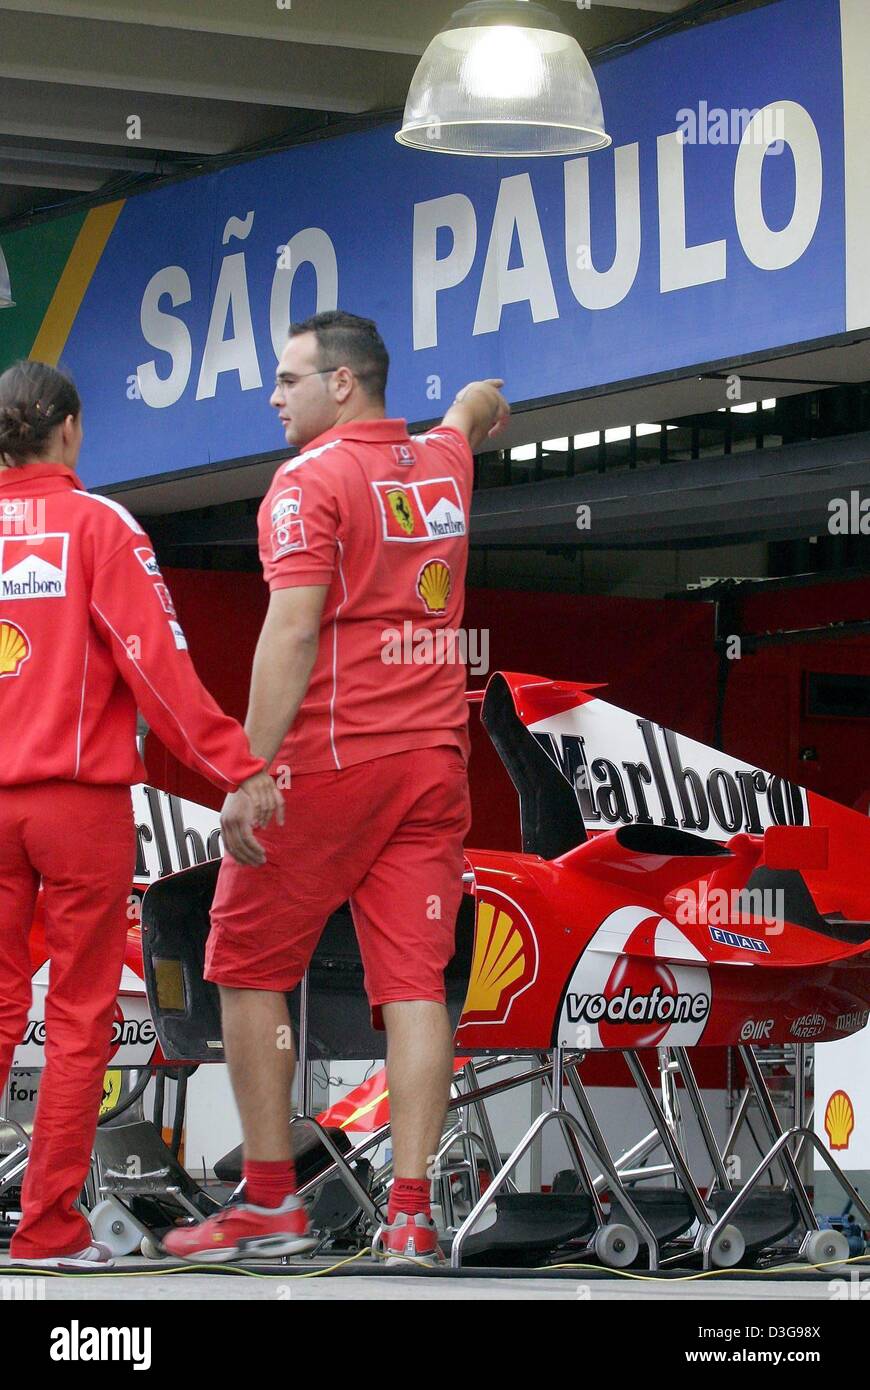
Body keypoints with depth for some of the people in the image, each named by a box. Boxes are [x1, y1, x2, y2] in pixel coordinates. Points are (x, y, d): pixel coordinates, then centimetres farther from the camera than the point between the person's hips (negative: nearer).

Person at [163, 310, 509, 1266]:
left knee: (251, 968, 7)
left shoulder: (310, 480, -7)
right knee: (413, 981, -1)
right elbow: (472, 404, 40)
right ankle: (410, 1213, -8)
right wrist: (481, 410, 64)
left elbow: (292, 630, -17)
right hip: (432, 757, 6)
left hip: (326, 758, -6)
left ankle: (270, 1203, 7)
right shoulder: (441, 464, 13)